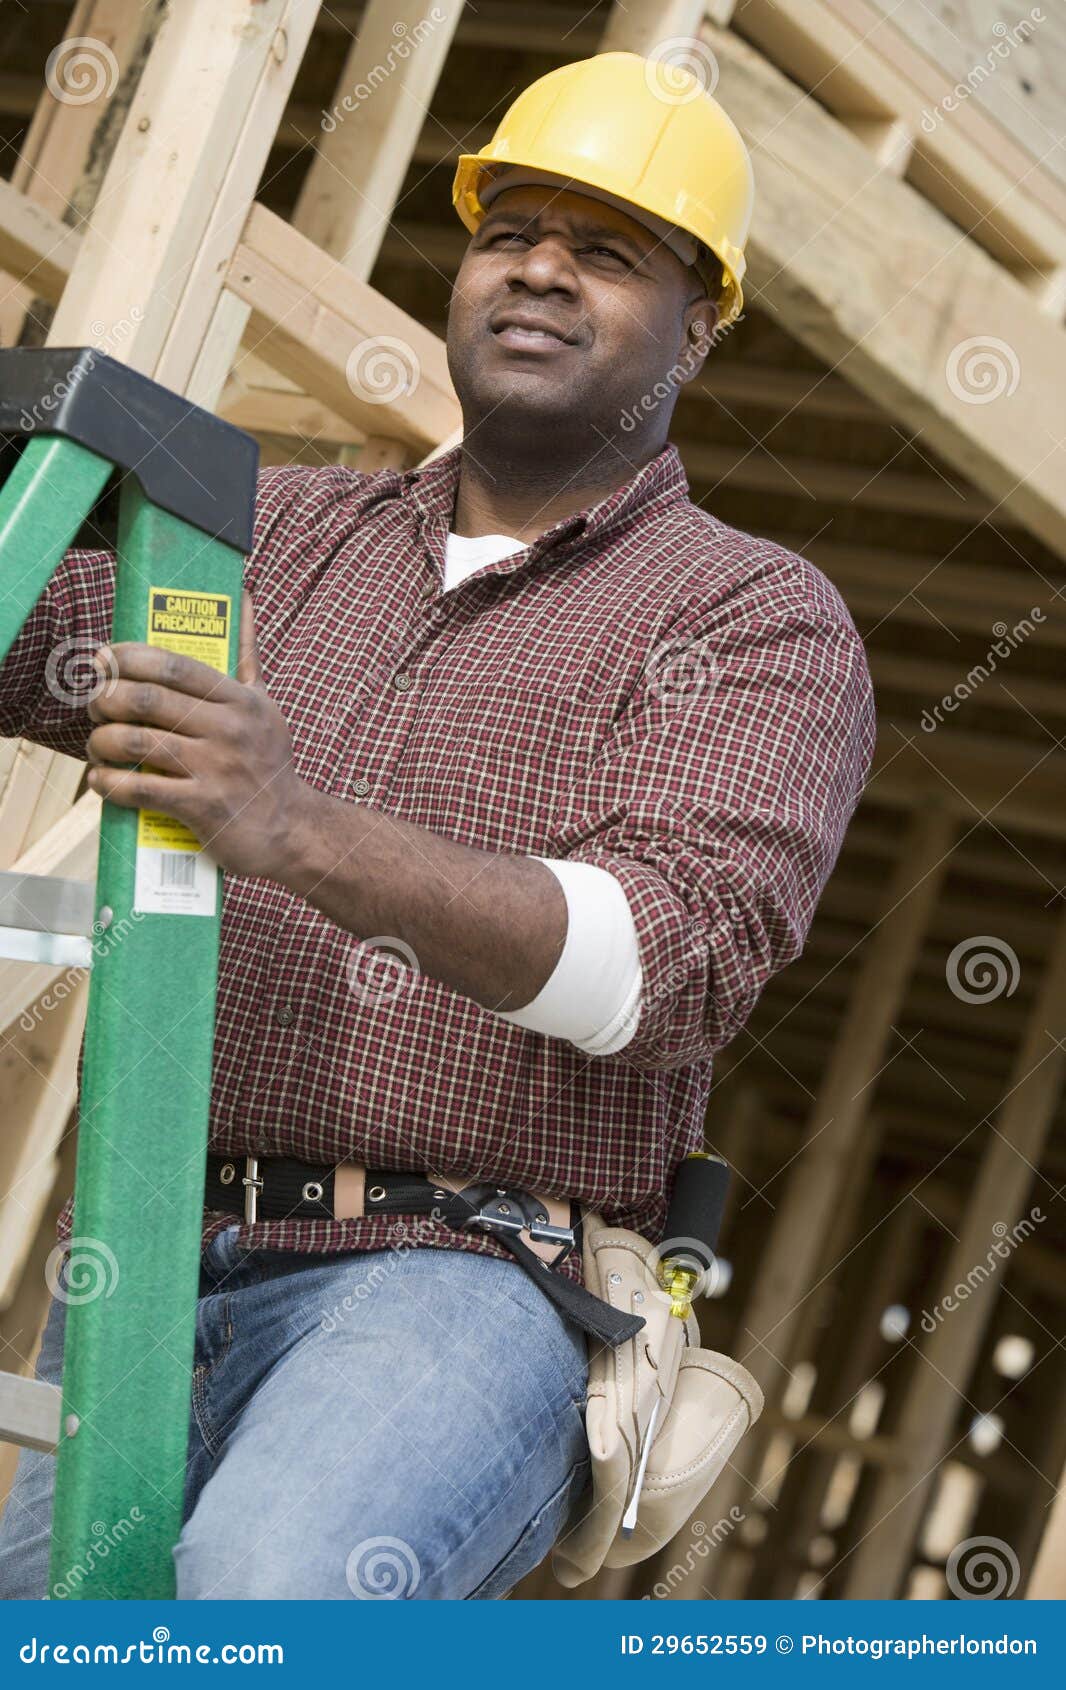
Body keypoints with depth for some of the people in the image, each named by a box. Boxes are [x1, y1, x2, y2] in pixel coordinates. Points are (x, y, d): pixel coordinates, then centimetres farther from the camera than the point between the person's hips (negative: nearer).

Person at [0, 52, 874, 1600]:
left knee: (266, 1598, -34)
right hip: (141, 1282, 6)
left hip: (454, 1296, -6)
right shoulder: (285, 530, 19)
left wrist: (303, 832, -30)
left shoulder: (763, 623, 2)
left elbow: (666, 958, -15)